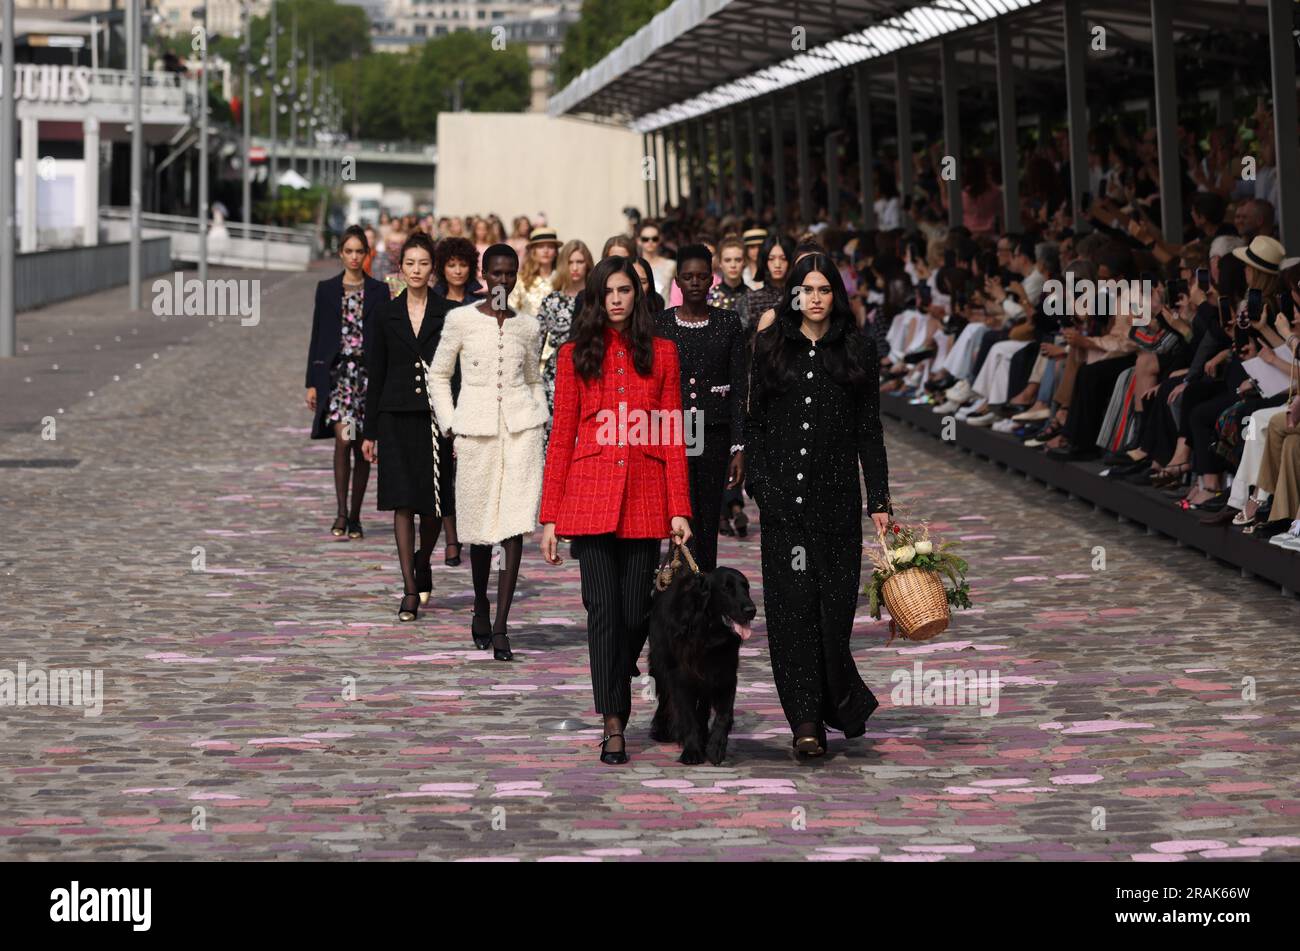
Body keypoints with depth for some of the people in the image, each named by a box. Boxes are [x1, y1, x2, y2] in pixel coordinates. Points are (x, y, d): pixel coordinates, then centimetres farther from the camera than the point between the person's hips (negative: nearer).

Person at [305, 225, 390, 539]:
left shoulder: (378, 291, 6)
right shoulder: (327, 289, 6)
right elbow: (317, 336, 6)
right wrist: (312, 382, 2)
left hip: (368, 373, 1)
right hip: (337, 372, -1)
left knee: (362, 447, 4)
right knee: (343, 439, -15)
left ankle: (355, 516, 12)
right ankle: (341, 513, -13)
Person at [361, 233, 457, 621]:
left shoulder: (447, 314, 1)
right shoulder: (388, 315, 6)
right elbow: (376, 374, 8)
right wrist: (370, 431, 6)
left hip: (436, 416, -1)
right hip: (397, 417, 1)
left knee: (434, 502, 4)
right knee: (403, 502, -5)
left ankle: (423, 562, 34)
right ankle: (410, 590, -3)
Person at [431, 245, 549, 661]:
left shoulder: (527, 327, 8)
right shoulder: (461, 319, 1)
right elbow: (439, 374, 8)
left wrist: (540, 422, 9)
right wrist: (450, 427, 1)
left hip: (520, 427, 1)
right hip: (476, 428, -1)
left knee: (515, 526, -9)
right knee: (481, 524, 7)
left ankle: (500, 625, -9)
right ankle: (480, 604, 33)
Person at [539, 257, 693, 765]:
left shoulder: (661, 352, 7)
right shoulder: (576, 355, 6)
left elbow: (672, 435, 5)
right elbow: (561, 436, 5)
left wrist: (679, 509, -3)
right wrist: (549, 517, 1)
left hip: (644, 496, 1)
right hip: (590, 494, -1)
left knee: (635, 613, 3)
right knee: (604, 609, -6)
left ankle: (616, 687, 31)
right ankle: (613, 724, -1)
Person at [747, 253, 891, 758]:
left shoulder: (858, 350, 6)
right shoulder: (770, 347, 7)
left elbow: (869, 430, 5)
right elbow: (754, 422, 8)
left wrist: (878, 500, 0)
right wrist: (758, 482, -2)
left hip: (836, 493, 0)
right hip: (783, 494, 0)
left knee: (835, 599, -3)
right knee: (791, 603, -3)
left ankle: (843, 700, 21)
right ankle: (807, 719, -1)